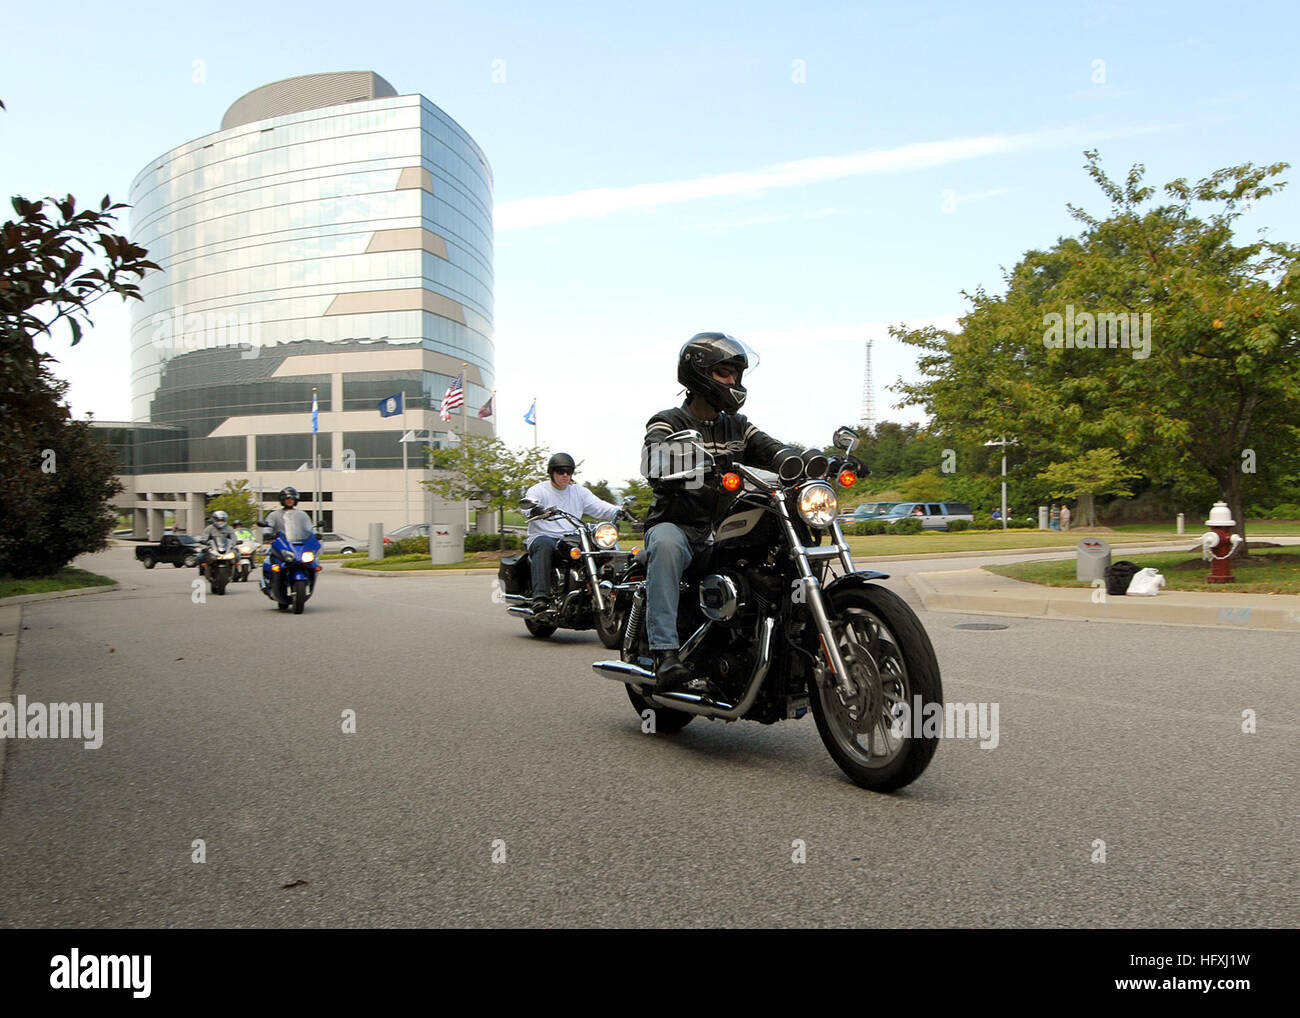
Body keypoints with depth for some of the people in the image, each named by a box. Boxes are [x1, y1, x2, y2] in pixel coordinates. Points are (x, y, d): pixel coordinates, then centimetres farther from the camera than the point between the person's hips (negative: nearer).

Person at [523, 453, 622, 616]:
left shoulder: (579, 491, 19)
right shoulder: (538, 490, 6)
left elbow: (597, 506, 7)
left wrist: (617, 511, -13)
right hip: (543, 536, -3)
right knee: (544, 546, -39)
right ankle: (540, 597, -47)